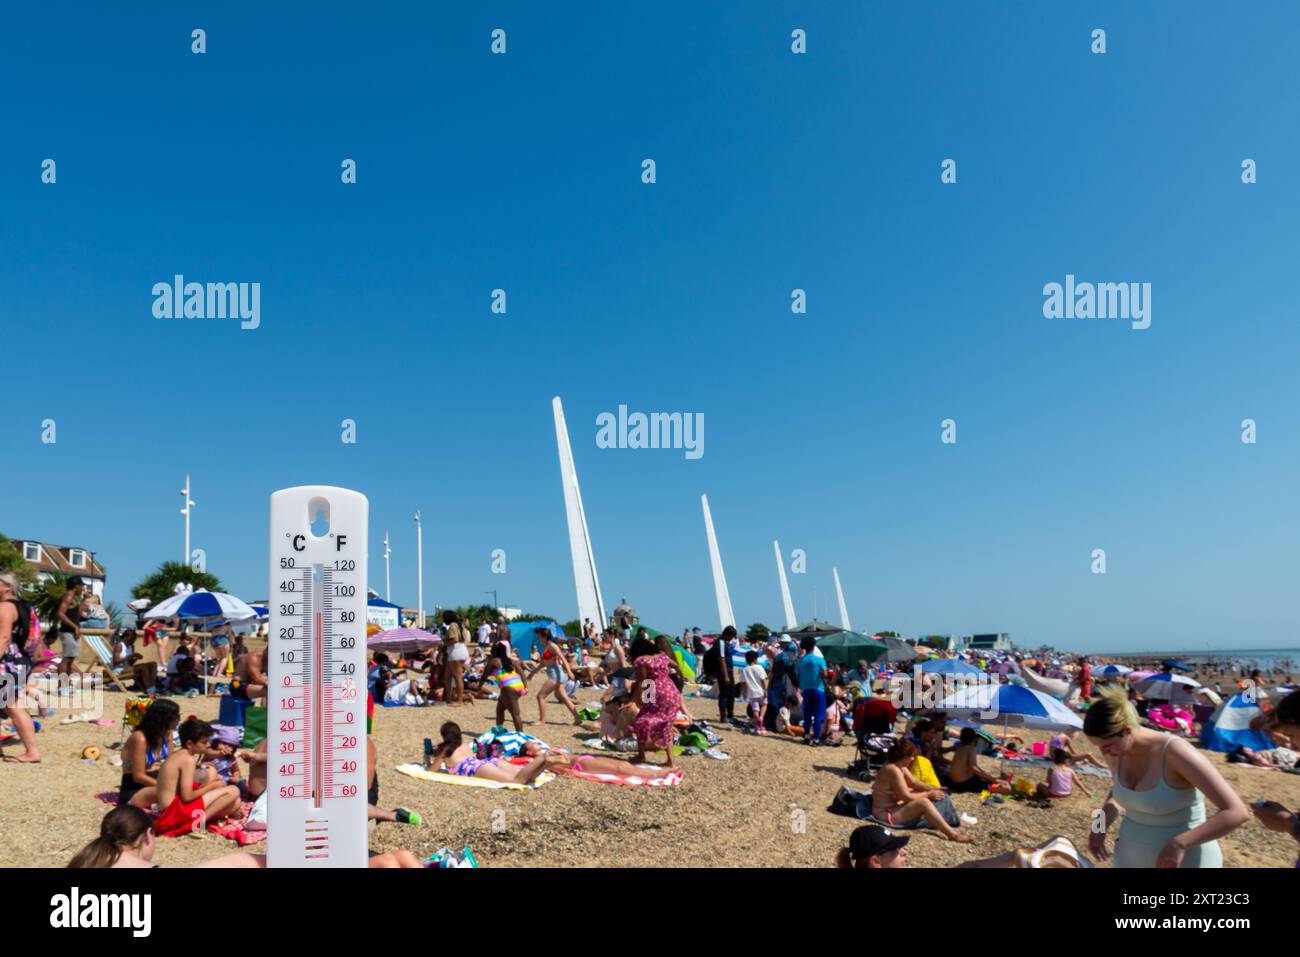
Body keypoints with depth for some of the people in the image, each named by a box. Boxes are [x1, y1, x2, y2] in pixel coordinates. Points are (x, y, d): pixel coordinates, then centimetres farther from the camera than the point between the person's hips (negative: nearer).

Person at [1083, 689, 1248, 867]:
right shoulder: (1116, 753, -5)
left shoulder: (1176, 753, -26)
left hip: (1184, 863, -6)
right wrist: (1101, 825, -2)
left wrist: (1179, 844, -32)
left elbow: (1237, 812, -26)